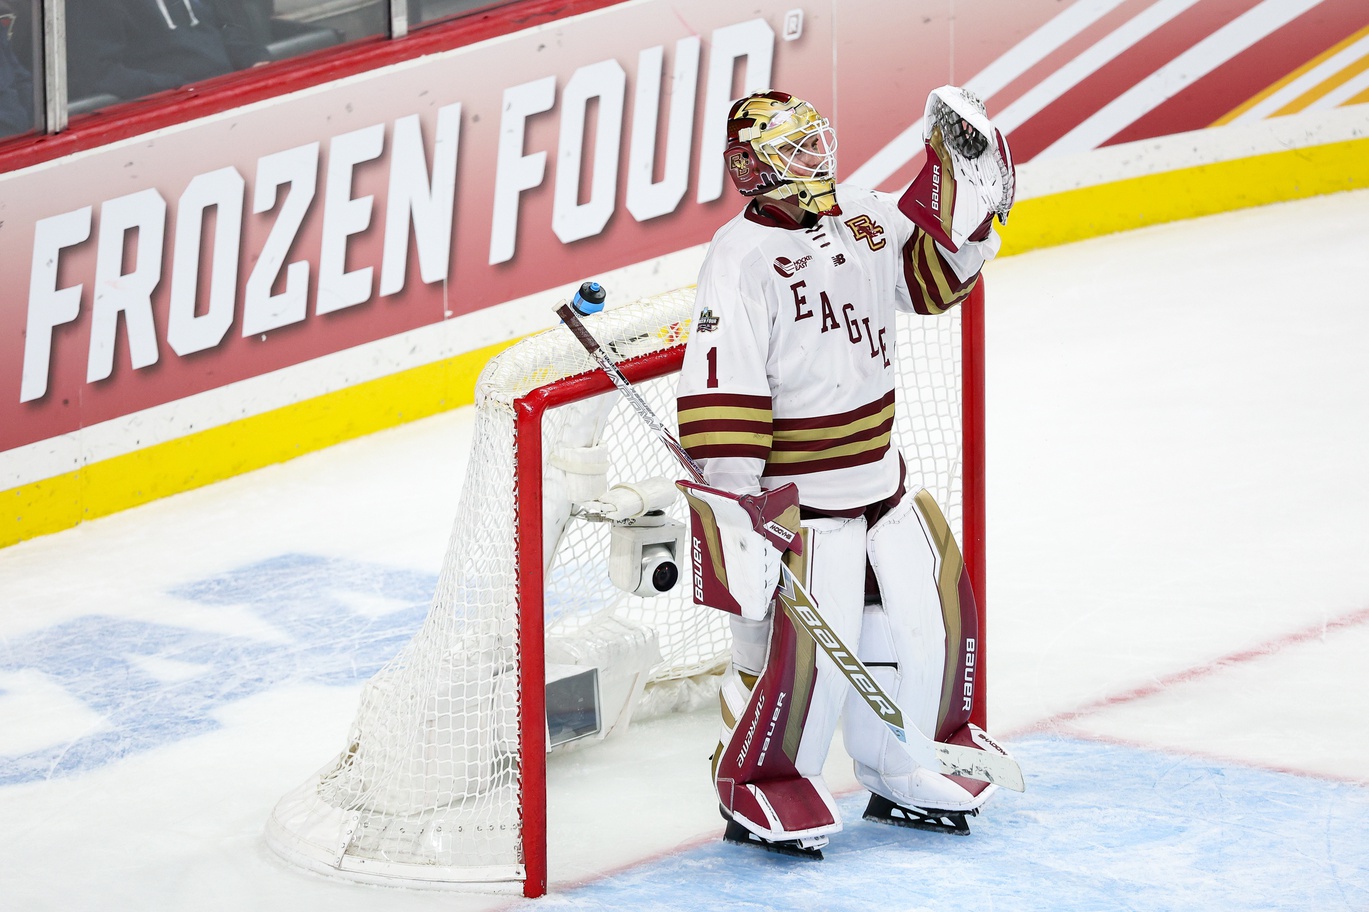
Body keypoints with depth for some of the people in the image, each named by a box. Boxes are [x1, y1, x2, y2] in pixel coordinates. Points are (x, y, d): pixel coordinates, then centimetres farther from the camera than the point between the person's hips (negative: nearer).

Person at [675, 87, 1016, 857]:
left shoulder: (864, 221, 4)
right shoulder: (742, 260, -18)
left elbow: (933, 276, 18)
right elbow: (720, 389, -22)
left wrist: (964, 194, 1)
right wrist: (737, 503, -24)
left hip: (882, 475, 8)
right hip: (794, 497, -8)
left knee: (933, 610, 13)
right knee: (802, 646, -8)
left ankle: (906, 773, 32)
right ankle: (759, 790, 14)